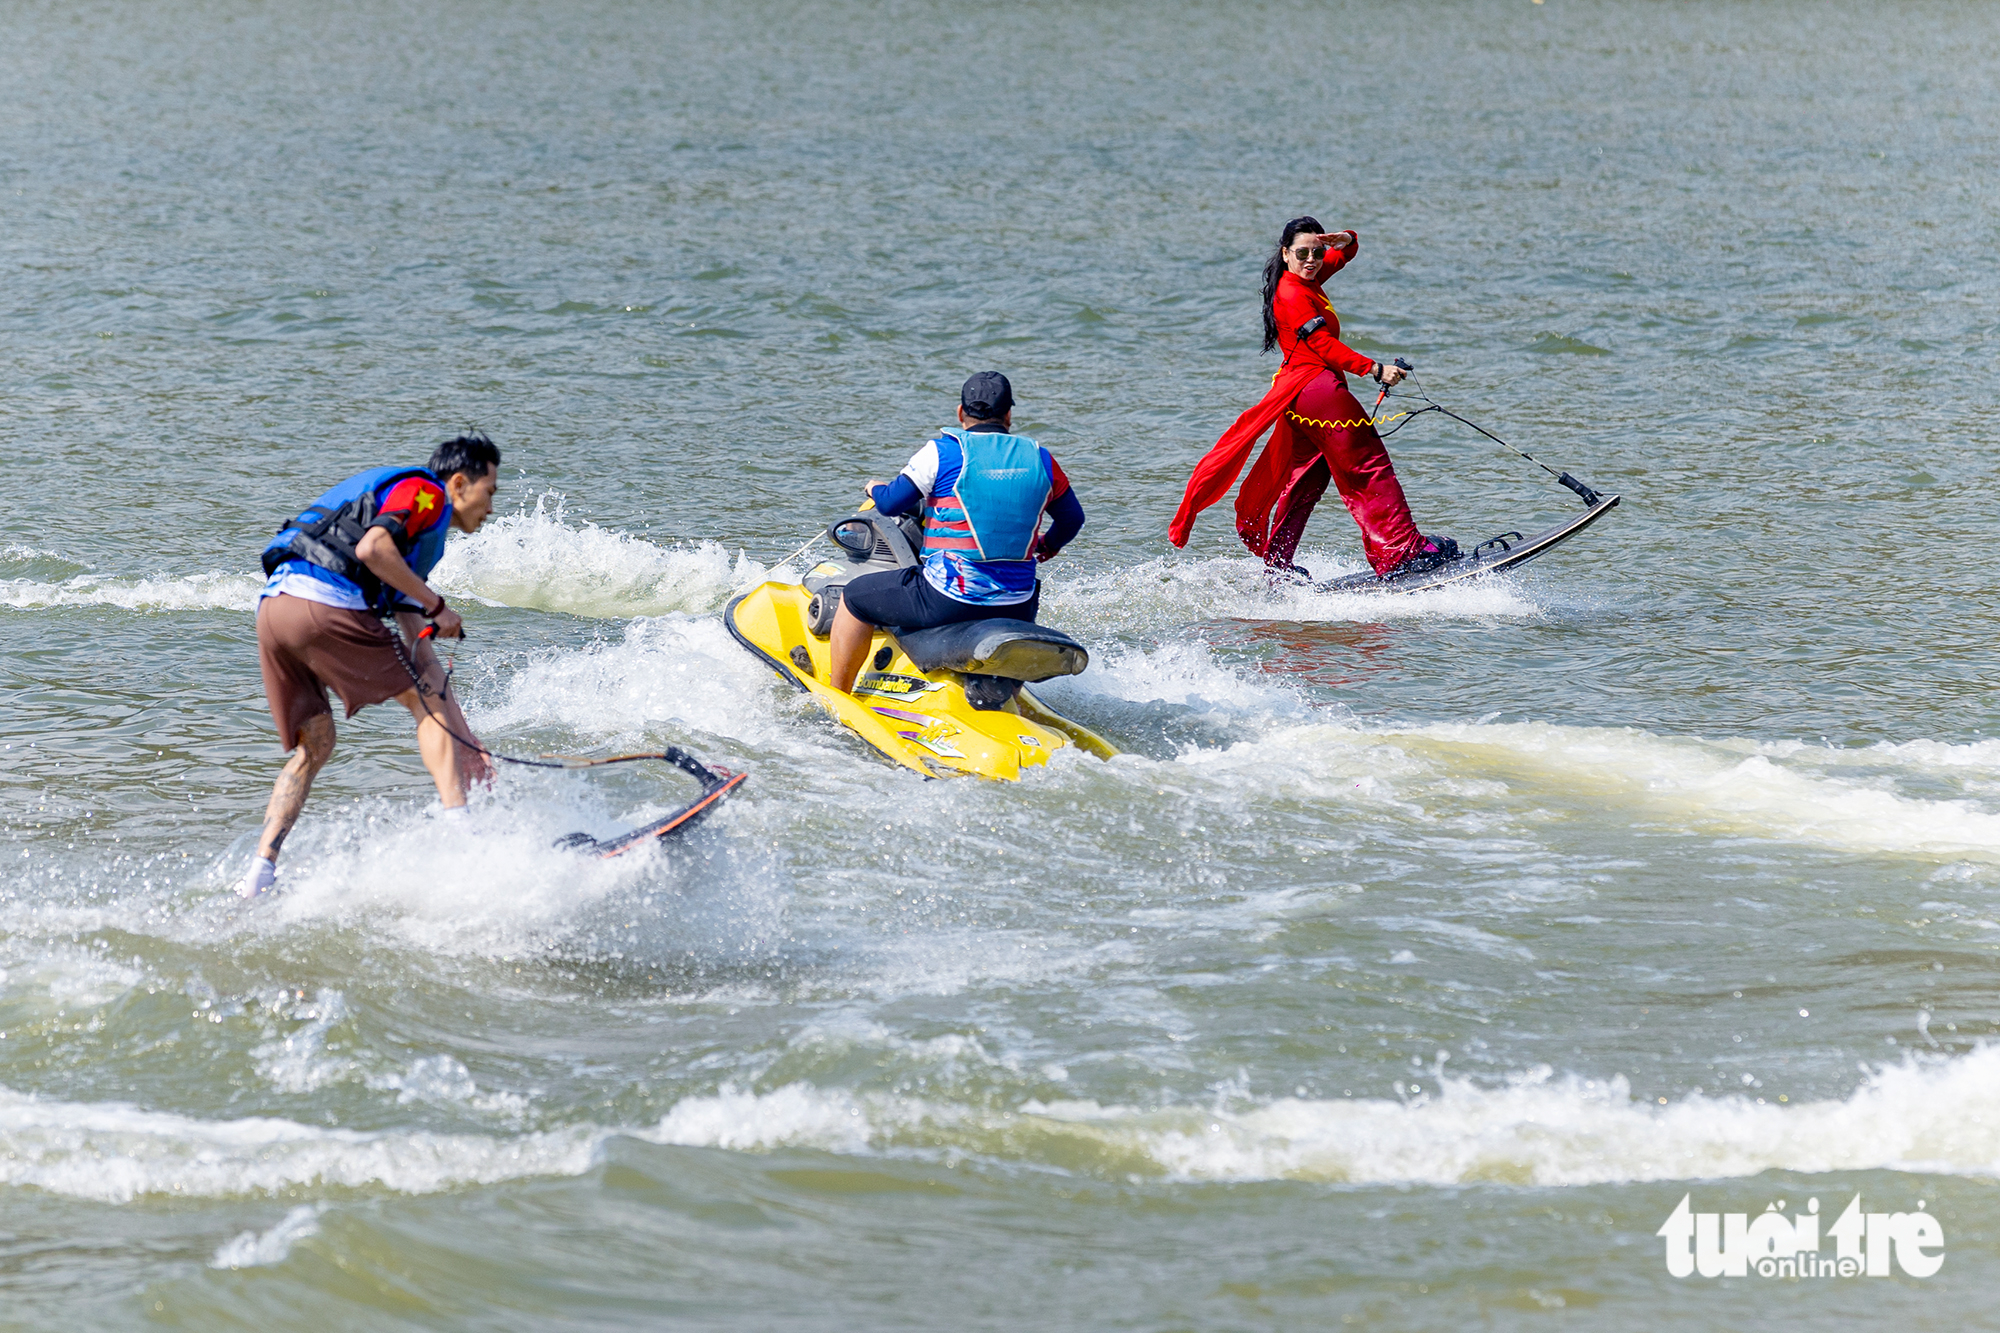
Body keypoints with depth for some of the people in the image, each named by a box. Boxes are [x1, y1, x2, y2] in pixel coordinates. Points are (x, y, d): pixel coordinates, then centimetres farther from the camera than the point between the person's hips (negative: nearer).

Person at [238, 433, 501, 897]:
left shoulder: (423, 533, 34)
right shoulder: (425, 492, 7)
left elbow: (416, 651, 31)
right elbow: (371, 548, -14)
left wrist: (463, 738, 28)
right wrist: (435, 605, -4)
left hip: (273, 610, 9)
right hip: (323, 602, -9)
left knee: (314, 745, 18)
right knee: (425, 699, 3)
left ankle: (262, 868, 5)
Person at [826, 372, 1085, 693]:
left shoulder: (944, 452, -6)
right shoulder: (1040, 460, 7)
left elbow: (892, 503, -4)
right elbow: (1072, 520, 18)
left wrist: (874, 489, 20)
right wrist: (1048, 546, 40)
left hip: (949, 599, -4)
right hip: (1016, 607, 5)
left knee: (854, 598, 15)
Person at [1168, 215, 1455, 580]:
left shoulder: (1308, 281, 15)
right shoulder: (1292, 295, -14)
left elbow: (1344, 255, 28)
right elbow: (1324, 345, -22)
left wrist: (1347, 241, 2)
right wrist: (1374, 369, -29)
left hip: (1299, 394, 10)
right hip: (1316, 384, -10)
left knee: (1304, 481, 12)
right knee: (1369, 467, -10)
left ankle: (1276, 563, 13)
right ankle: (1402, 552, -13)